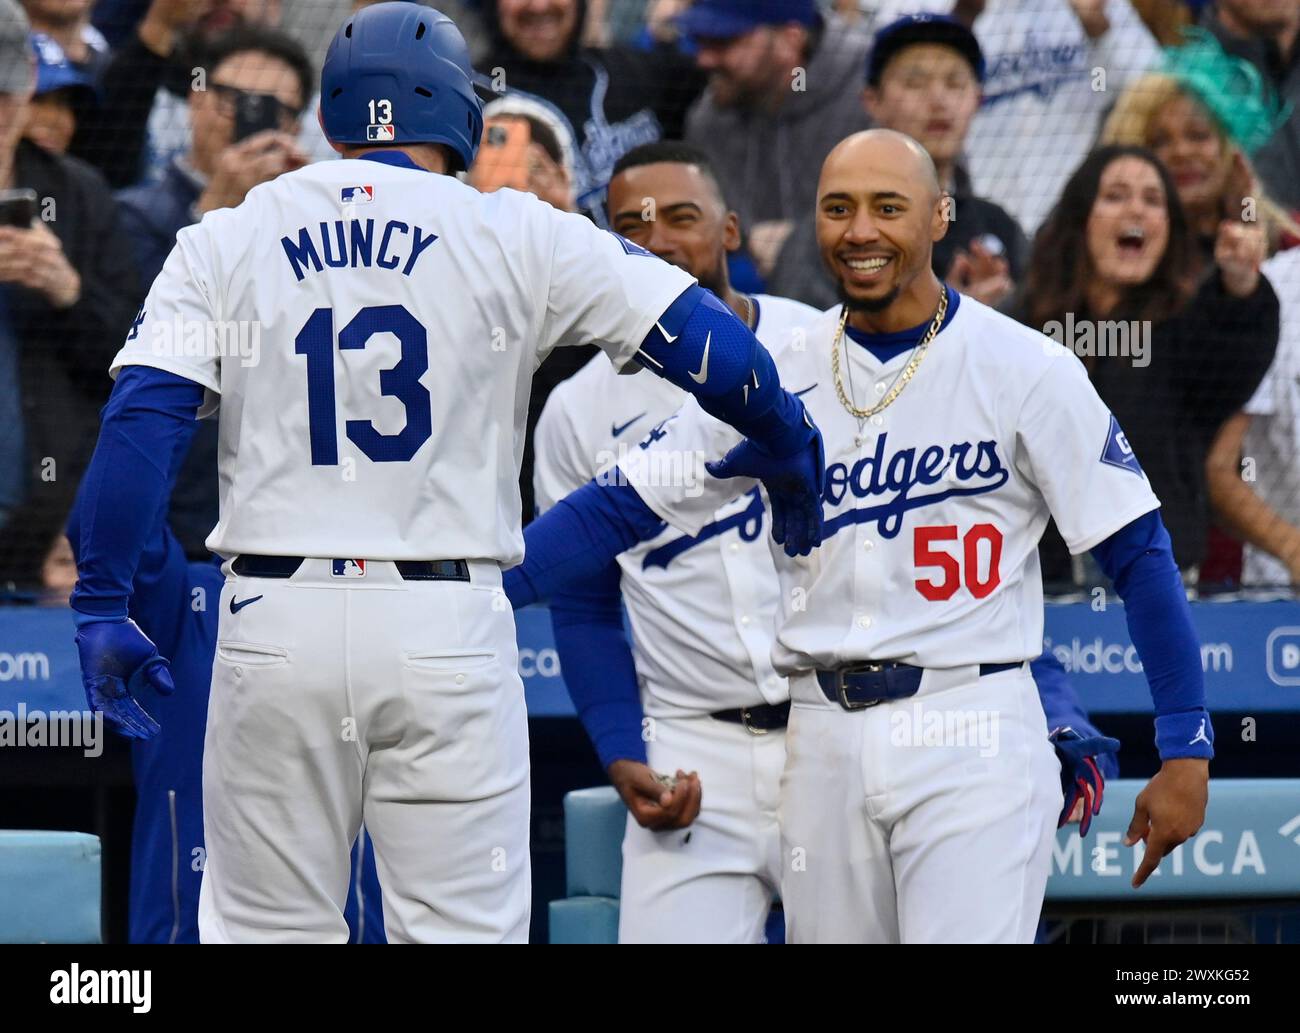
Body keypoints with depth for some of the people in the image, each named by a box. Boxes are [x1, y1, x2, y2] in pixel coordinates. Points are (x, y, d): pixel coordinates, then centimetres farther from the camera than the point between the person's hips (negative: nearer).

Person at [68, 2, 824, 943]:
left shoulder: (227, 241, 7)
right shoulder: (517, 237, 3)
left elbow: (143, 417, -3)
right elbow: (714, 347, 0)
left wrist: (102, 607, -1)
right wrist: (788, 458, 17)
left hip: (277, 621, 1)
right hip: (447, 630, -1)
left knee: (267, 934, 7)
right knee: (464, 931, 3)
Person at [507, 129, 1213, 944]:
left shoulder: (1026, 371, -3)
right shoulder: (777, 375, 8)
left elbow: (1138, 554, -2)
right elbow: (625, 508, 7)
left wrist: (1186, 751, -7)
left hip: (971, 734, -4)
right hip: (825, 744, 4)